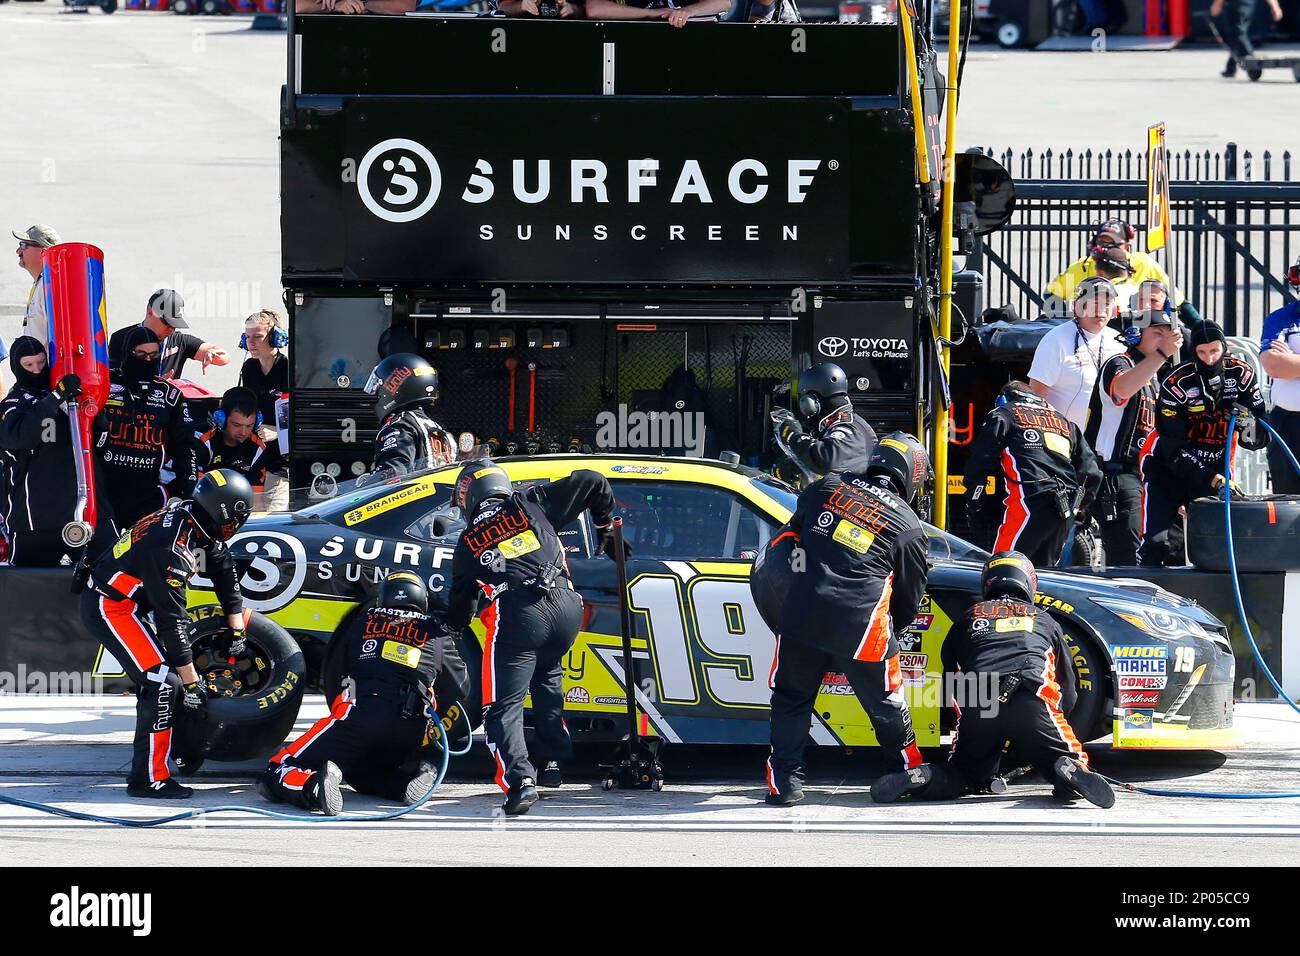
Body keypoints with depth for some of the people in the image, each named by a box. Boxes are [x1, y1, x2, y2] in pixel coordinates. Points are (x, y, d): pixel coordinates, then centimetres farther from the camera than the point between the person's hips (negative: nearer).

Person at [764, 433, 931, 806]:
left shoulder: (827, 488, 12)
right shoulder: (908, 527, 7)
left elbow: (793, 531, 29)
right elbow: (909, 600, 15)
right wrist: (890, 630, 32)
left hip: (801, 617, 1)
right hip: (862, 627, -1)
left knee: (791, 696, 17)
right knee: (885, 704, 16)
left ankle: (785, 782, 15)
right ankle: (912, 774, 29)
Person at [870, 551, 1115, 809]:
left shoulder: (969, 618, 30)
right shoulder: (1045, 621, 29)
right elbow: (1068, 685, 34)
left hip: (975, 710, 2)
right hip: (1032, 704, -2)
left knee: (966, 777, 18)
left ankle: (922, 778, -14)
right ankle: (1071, 770, -29)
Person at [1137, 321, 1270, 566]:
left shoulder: (1241, 374, -9)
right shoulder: (1177, 384, -20)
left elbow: (1260, 438, -7)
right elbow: (1175, 451, -21)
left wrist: (1245, 424, -31)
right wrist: (1213, 480, -30)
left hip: (1215, 470, 3)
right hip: (1166, 467, -3)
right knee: (1156, 542, -14)